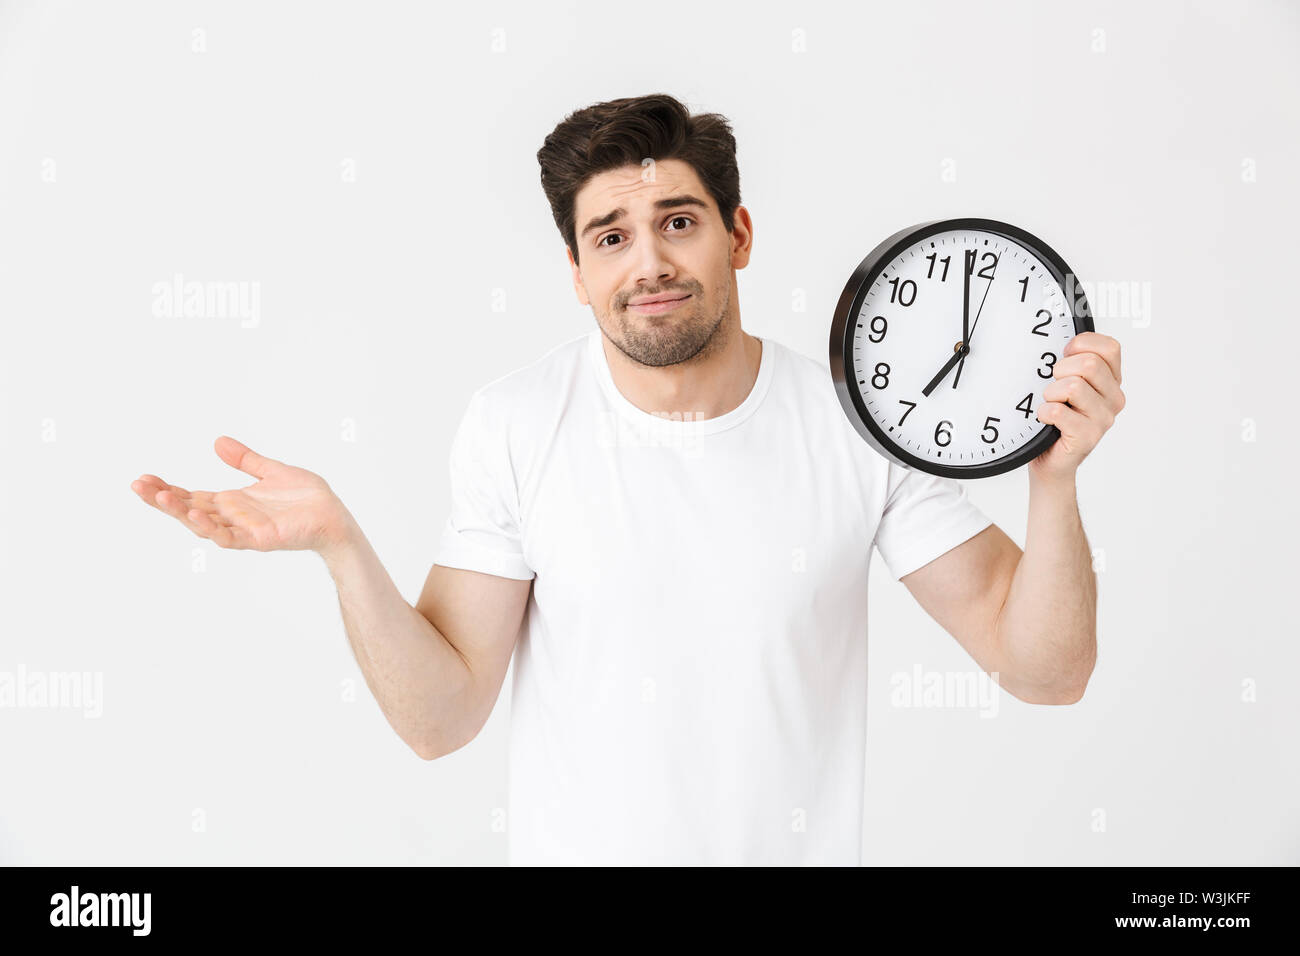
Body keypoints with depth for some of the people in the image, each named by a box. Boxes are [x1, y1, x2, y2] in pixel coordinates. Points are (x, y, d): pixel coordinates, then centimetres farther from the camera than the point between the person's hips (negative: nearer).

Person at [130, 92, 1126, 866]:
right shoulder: (514, 425, -12)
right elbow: (442, 717, -13)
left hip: (802, 846, 1)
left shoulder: (857, 421, -12)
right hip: (574, 846, 0)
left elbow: (1045, 668, -10)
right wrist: (340, 545, -26)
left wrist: (1053, 480, -25)